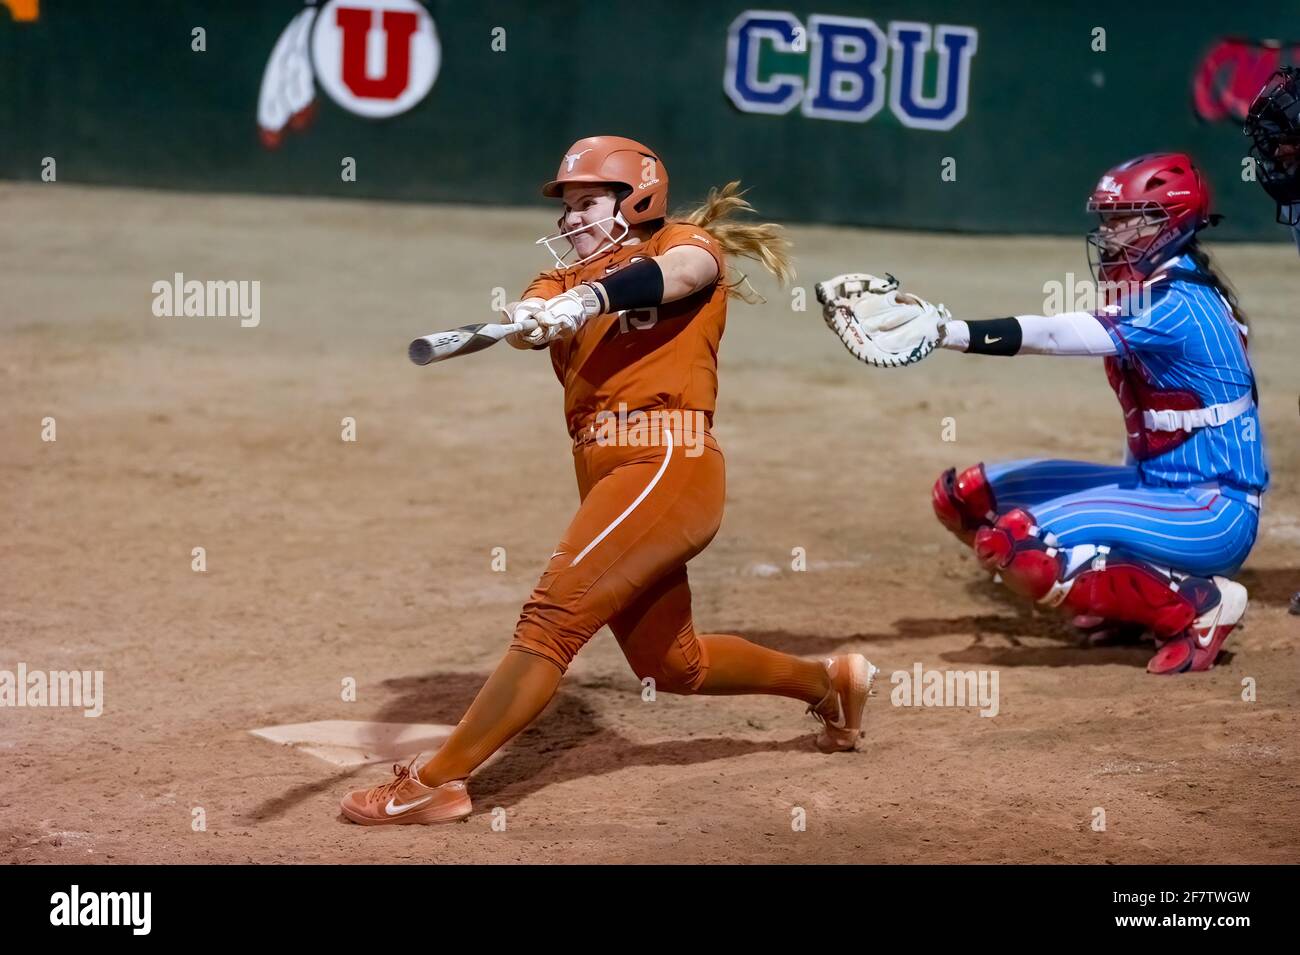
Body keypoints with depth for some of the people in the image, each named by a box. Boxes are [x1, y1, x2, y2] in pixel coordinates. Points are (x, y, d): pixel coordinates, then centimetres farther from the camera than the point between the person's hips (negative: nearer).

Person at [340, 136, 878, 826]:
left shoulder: (687, 243, 5)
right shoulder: (566, 279, 19)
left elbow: (676, 272, -21)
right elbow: (530, 319, -5)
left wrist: (591, 297, -40)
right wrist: (528, 320, -31)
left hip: (666, 462, -9)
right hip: (607, 475, 9)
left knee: (554, 613, -19)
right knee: (670, 663, 18)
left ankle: (436, 783, -19)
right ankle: (828, 681, 38)